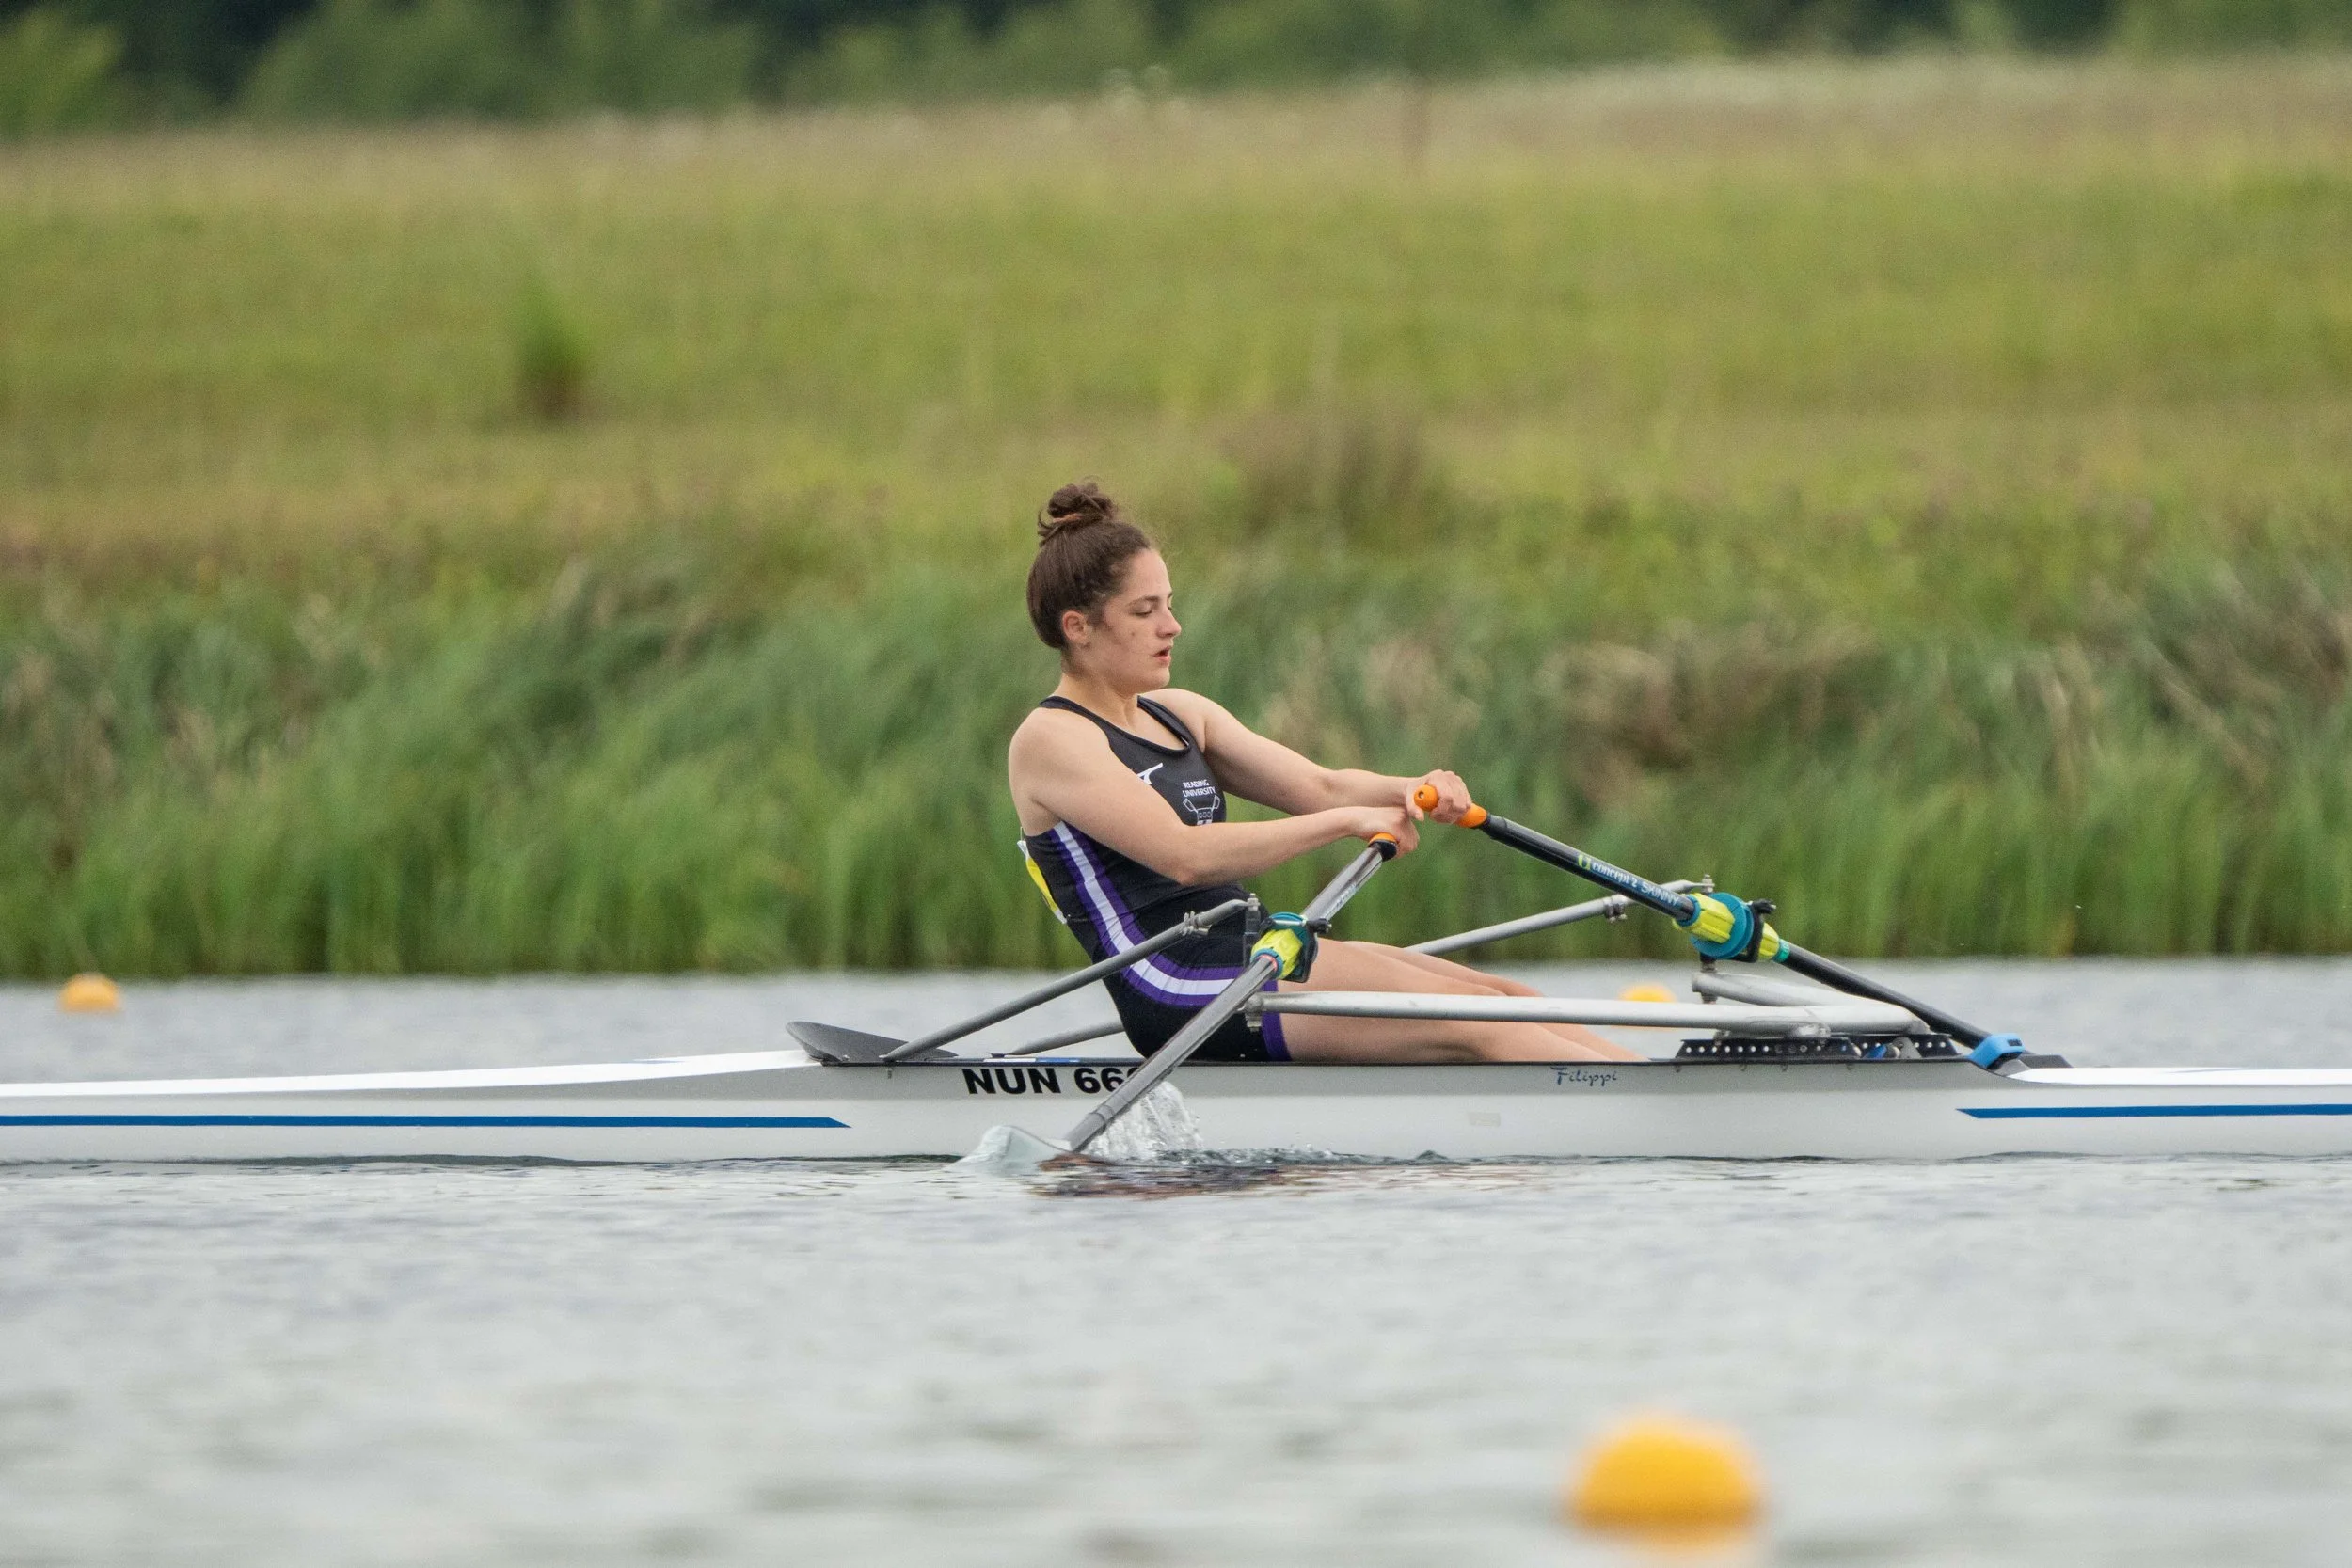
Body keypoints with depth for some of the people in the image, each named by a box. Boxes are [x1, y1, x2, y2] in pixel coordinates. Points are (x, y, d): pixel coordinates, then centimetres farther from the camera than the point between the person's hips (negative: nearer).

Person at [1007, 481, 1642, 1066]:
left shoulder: (1179, 715, 19)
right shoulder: (1049, 740, -7)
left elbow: (1320, 787, 13)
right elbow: (1185, 855, -20)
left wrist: (1413, 792, -9)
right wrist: (1346, 821, -20)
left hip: (1255, 954, 9)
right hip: (1184, 990, -9)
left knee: (1508, 999, -5)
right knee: (1476, 1022, -18)